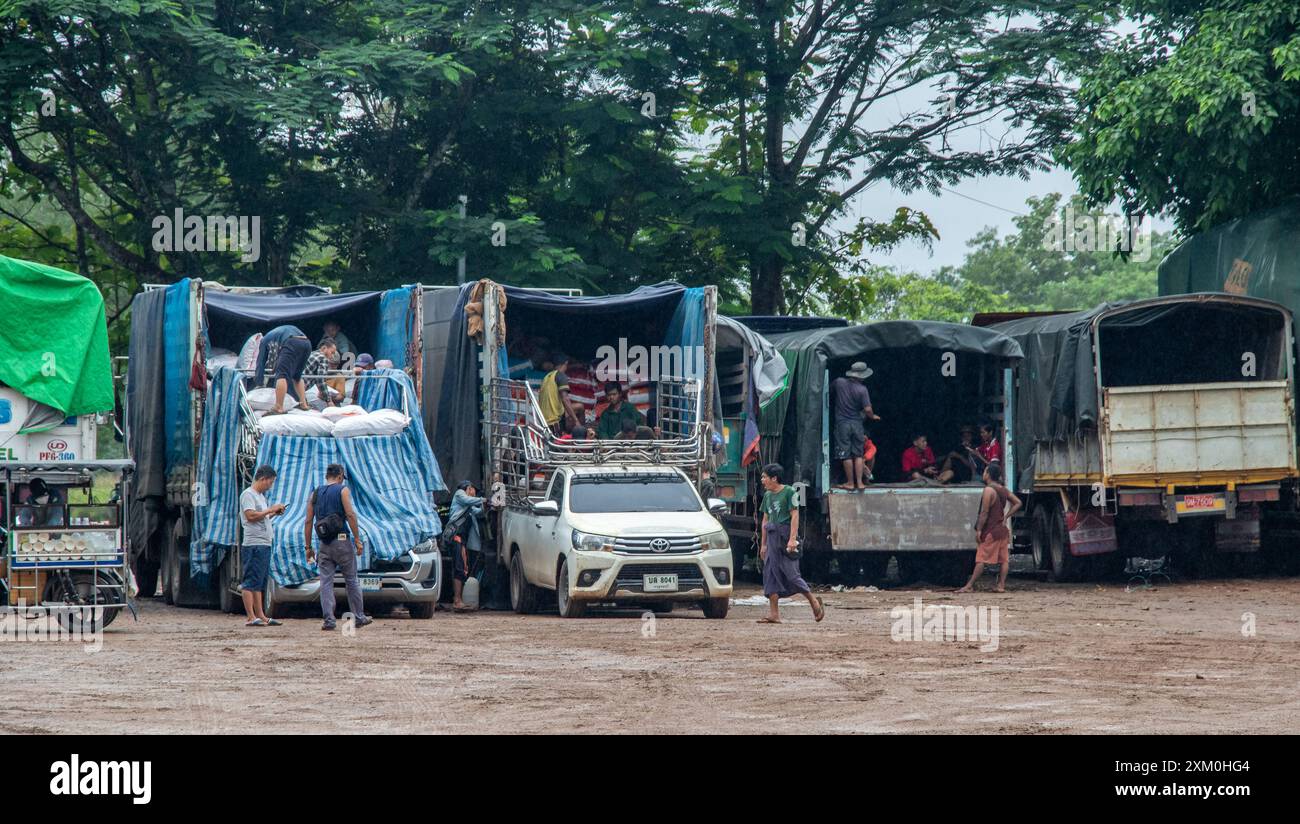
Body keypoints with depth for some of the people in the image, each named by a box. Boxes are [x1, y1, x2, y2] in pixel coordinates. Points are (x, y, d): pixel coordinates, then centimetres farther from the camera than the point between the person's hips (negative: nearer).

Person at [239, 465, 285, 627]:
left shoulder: (261, 496, 21)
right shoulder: (248, 494, -8)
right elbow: (250, 516, -20)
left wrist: (273, 513, 9)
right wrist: (271, 509, -15)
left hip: (264, 544, 10)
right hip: (253, 544, -10)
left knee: (259, 583, 10)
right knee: (251, 582, -9)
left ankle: (260, 616, 12)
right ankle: (250, 617, -11)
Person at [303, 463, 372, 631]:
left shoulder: (315, 493, 11)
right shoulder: (343, 490, -1)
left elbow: (309, 521, 8)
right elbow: (350, 515, -12)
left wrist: (308, 547, 11)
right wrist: (357, 540, -10)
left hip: (324, 544, 3)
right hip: (342, 541, -3)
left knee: (326, 582, 2)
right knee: (352, 580, 7)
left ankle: (328, 620, -6)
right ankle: (359, 617, 13)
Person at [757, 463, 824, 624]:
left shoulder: (788, 492, -6)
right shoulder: (767, 496, 15)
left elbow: (794, 515, -10)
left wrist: (792, 538, -18)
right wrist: (763, 544, 18)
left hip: (786, 536, -7)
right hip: (772, 537, 7)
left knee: (791, 574, -6)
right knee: (771, 574, 0)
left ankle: (814, 603, 12)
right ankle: (774, 614, -1)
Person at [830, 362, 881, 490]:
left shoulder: (839, 382, -4)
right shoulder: (862, 389, -10)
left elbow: (829, 392, 15)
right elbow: (867, 409, -14)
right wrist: (873, 416, 8)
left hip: (842, 423, 0)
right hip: (857, 423, 0)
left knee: (846, 455, 4)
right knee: (858, 454, 9)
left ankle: (850, 482, 6)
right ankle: (860, 482, 6)